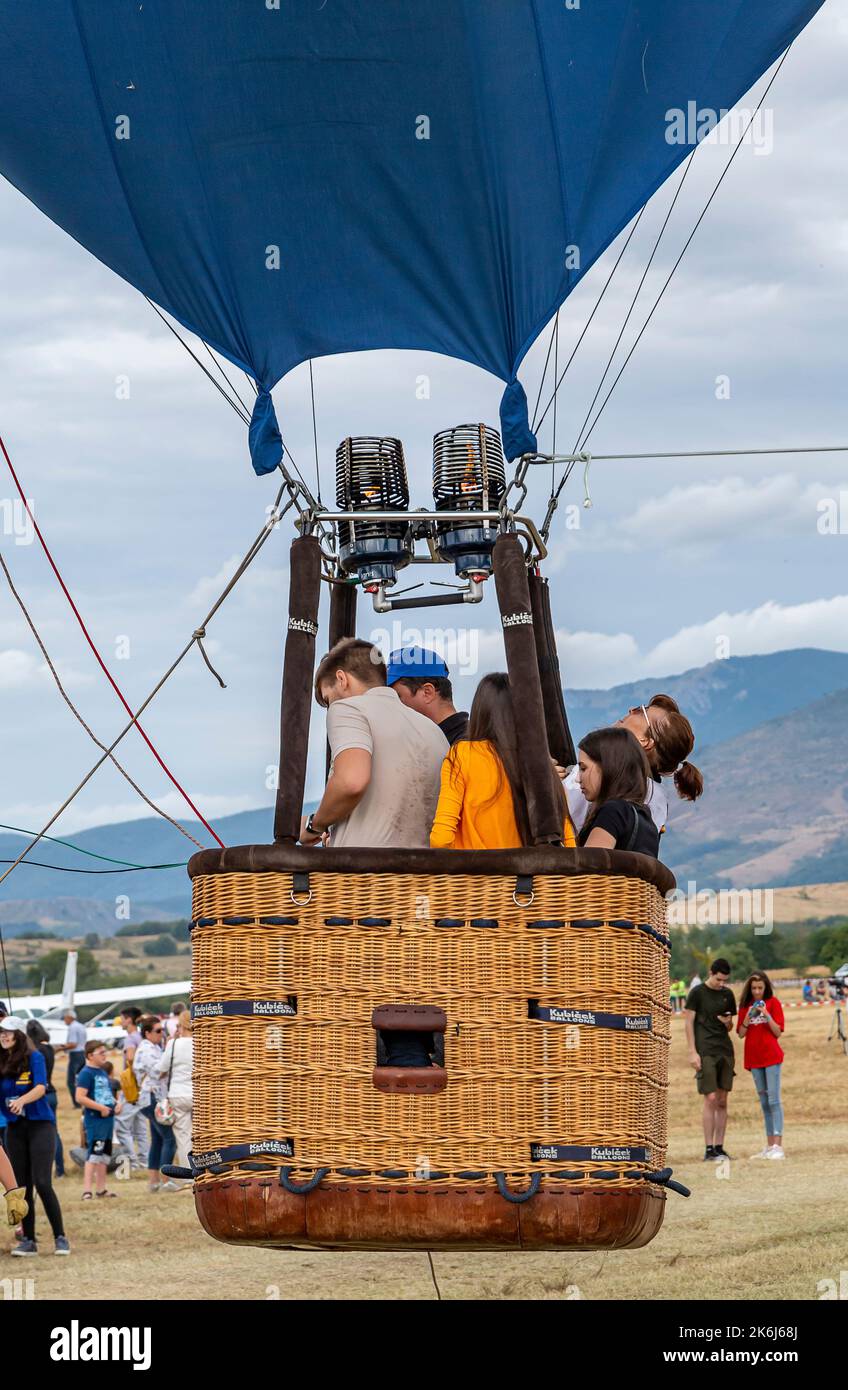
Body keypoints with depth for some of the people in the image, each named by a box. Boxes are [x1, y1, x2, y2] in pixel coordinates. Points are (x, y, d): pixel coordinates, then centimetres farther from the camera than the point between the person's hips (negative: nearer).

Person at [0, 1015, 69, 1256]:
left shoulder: (34, 1058, -8)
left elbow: (40, 1087, -21)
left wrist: (22, 1100, -39)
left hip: (40, 1125, -4)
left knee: (42, 1183, -13)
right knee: (22, 1187, 5)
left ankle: (60, 1238, -5)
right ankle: (28, 1240, 12)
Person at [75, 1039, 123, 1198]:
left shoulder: (103, 1073, 16)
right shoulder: (86, 1073, -12)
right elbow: (80, 1097, -21)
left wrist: (116, 1102, 8)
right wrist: (101, 1108, -22)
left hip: (108, 1118, 9)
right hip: (94, 1120, -9)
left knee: (105, 1155, 14)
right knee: (93, 1154, -13)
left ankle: (101, 1189, 22)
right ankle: (87, 1191, -14)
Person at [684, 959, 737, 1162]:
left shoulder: (727, 994, 12)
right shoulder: (697, 993, -2)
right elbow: (689, 1023, -3)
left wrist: (727, 1022, -6)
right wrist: (692, 1052, -9)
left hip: (725, 1051, 5)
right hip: (705, 1052, -5)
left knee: (722, 1101, 5)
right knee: (711, 1099, -10)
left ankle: (719, 1147, 9)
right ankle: (709, 1149, -8)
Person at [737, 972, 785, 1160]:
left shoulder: (773, 1003, -1)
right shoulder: (745, 1005, 9)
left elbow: (778, 1032, -4)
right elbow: (741, 1033, 6)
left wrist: (767, 1015, -17)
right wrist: (748, 1016, -10)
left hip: (771, 1056, -4)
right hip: (754, 1058, 4)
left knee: (773, 1100, -10)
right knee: (764, 1102, 8)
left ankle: (778, 1146, -15)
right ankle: (769, 1146, 11)